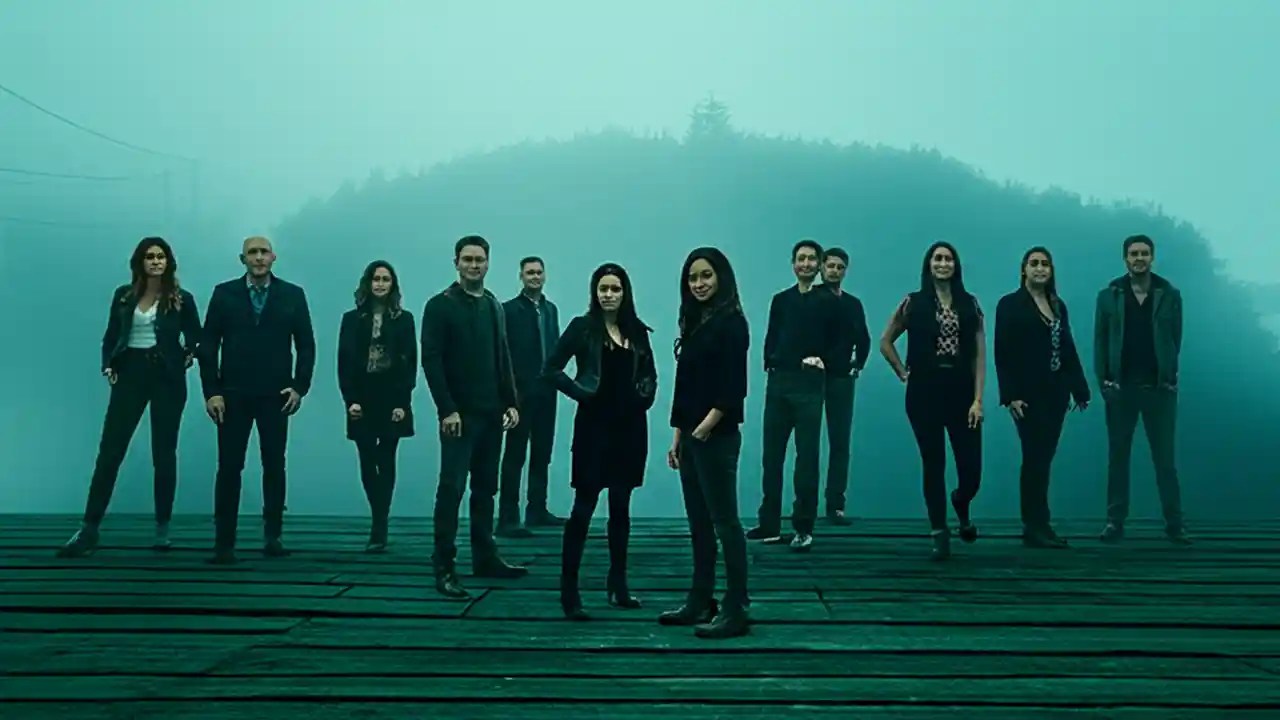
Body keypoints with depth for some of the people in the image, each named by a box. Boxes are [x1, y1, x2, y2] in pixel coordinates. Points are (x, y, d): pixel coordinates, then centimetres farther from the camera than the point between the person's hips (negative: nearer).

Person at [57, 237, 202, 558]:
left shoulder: (181, 299, 1)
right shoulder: (124, 295, 7)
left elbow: (196, 338, 10)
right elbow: (110, 336, 12)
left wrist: (187, 358, -5)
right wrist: (108, 367, -1)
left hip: (167, 378, -1)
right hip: (130, 374, 2)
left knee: (164, 453, 4)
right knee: (109, 450, -3)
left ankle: (162, 528, 13)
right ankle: (89, 529, -1)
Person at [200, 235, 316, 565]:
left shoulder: (293, 295, 3)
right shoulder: (224, 293, 4)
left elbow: (306, 345, 5)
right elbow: (208, 345, 2)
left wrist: (300, 387, -4)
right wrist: (211, 391, -5)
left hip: (276, 395, 0)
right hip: (233, 395, 0)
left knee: (275, 466, 4)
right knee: (229, 468, 1)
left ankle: (273, 537, 14)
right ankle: (224, 543, 6)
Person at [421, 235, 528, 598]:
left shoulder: (494, 306, 14)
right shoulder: (441, 305, -5)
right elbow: (431, 361, -11)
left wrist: (510, 402, 7)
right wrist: (447, 409, -17)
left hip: (491, 412, 6)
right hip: (459, 414, -6)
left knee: (485, 488, 12)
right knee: (451, 488, -8)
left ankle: (485, 557, 21)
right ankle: (444, 568, -5)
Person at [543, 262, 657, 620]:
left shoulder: (637, 330, 8)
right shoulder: (582, 327, -4)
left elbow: (650, 373, 20)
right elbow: (551, 369, -5)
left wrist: (646, 395, 3)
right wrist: (581, 392, -12)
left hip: (630, 425, 4)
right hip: (595, 424, -4)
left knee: (621, 506, 11)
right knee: (584, 506, -6)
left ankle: (618, 585, 22)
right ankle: (569, 591, -2)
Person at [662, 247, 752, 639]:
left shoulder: (731, 323, -9)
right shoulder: (694, 323, 15)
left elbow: (734, 386, -16)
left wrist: (708, 424, -20)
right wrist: (677, 436, 14)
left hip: (717, 438, -8)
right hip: (691, 437, 8)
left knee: (724, 521, -5)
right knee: (698, 523, 13)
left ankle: (737, 609, 0)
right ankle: (700, 602, 21)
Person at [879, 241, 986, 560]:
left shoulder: (970, 304, 6)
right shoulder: (913, 303, 3)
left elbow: (980, 355, 1)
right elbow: (885, 342, 12)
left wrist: (978, 399, -6)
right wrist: (903, 373, 3)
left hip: (961, 391, 1)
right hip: (925, 393, -1)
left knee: (971, 469, -1)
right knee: (933, 465, 2)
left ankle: (961, 505, 34)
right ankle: (940, 533, 15)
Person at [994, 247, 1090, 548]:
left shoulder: (1058, 305, 13)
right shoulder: (1010, 304, -3)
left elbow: (1068, 349, 13)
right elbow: (1003, 353, -9)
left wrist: (1079, 388, 9)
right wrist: (1011, 395, -16)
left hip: (1055, 392, 6)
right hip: (1029, 393, -5)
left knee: (1044, 458, 7)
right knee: (1035, 458, -7)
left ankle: (1035, 526, 13)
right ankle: (1035, 527, -2)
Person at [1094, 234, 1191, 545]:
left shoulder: (1169, 294, 4)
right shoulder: (1109, 295, 4)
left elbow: (1175, 339, 5)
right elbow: (1100, 341, 3)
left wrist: (1168, 376, -2)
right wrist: (1103, 380, -4)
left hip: (1159, 387, 0)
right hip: (1120, 387, 0)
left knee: (1165, 458, 3)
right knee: (1118, 457, 5)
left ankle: (1175, 523, 9)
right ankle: (1115, 521, 11)